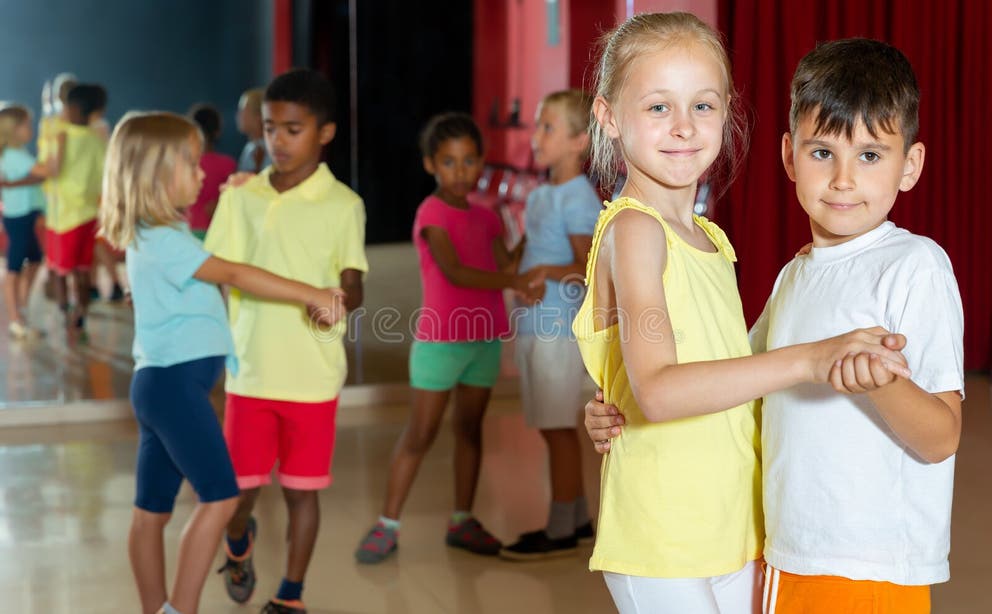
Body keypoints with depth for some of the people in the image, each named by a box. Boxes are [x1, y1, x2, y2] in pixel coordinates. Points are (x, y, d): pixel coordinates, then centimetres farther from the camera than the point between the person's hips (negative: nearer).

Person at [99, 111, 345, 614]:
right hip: (174, 382, -10)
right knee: (220, 496, -9)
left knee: (152, 509, 11)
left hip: (160, 382, 10)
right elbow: (234, 275, -22)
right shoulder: (161, 239, -15)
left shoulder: (155, 234, 15)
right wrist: (311, 294, -24)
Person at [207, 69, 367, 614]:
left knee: (300, 489, 6)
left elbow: (353, 287, -7)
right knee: (240, 485, 7)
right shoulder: (240, 197, 4)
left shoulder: (343, 205, -4)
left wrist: (338, 299, -28)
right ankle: (238, 541, 41)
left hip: (311, 374, -2)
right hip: (249, 369, 2)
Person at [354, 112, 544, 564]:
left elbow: (507, 265, 3)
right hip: (440, 340, -6)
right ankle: (387, 524, 5)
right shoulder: (433, 213, -11)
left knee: (470, 428, 12)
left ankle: (463, 521, 22)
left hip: (485, 339, 6)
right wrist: (514, 281, -32)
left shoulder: (485, 217, 10)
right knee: (420, 433, -3)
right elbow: (455, 272, -23)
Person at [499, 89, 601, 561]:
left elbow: (592, 269, -18)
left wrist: (540, 272, -14)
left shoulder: (578, 198, -13)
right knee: (555, 429, 15)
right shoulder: (540, 196, 14)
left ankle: (560, 532, 8)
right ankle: (577, 520, 27)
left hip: (557, 329, -9)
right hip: (533, 326, 9)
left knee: (558, 429, -1)